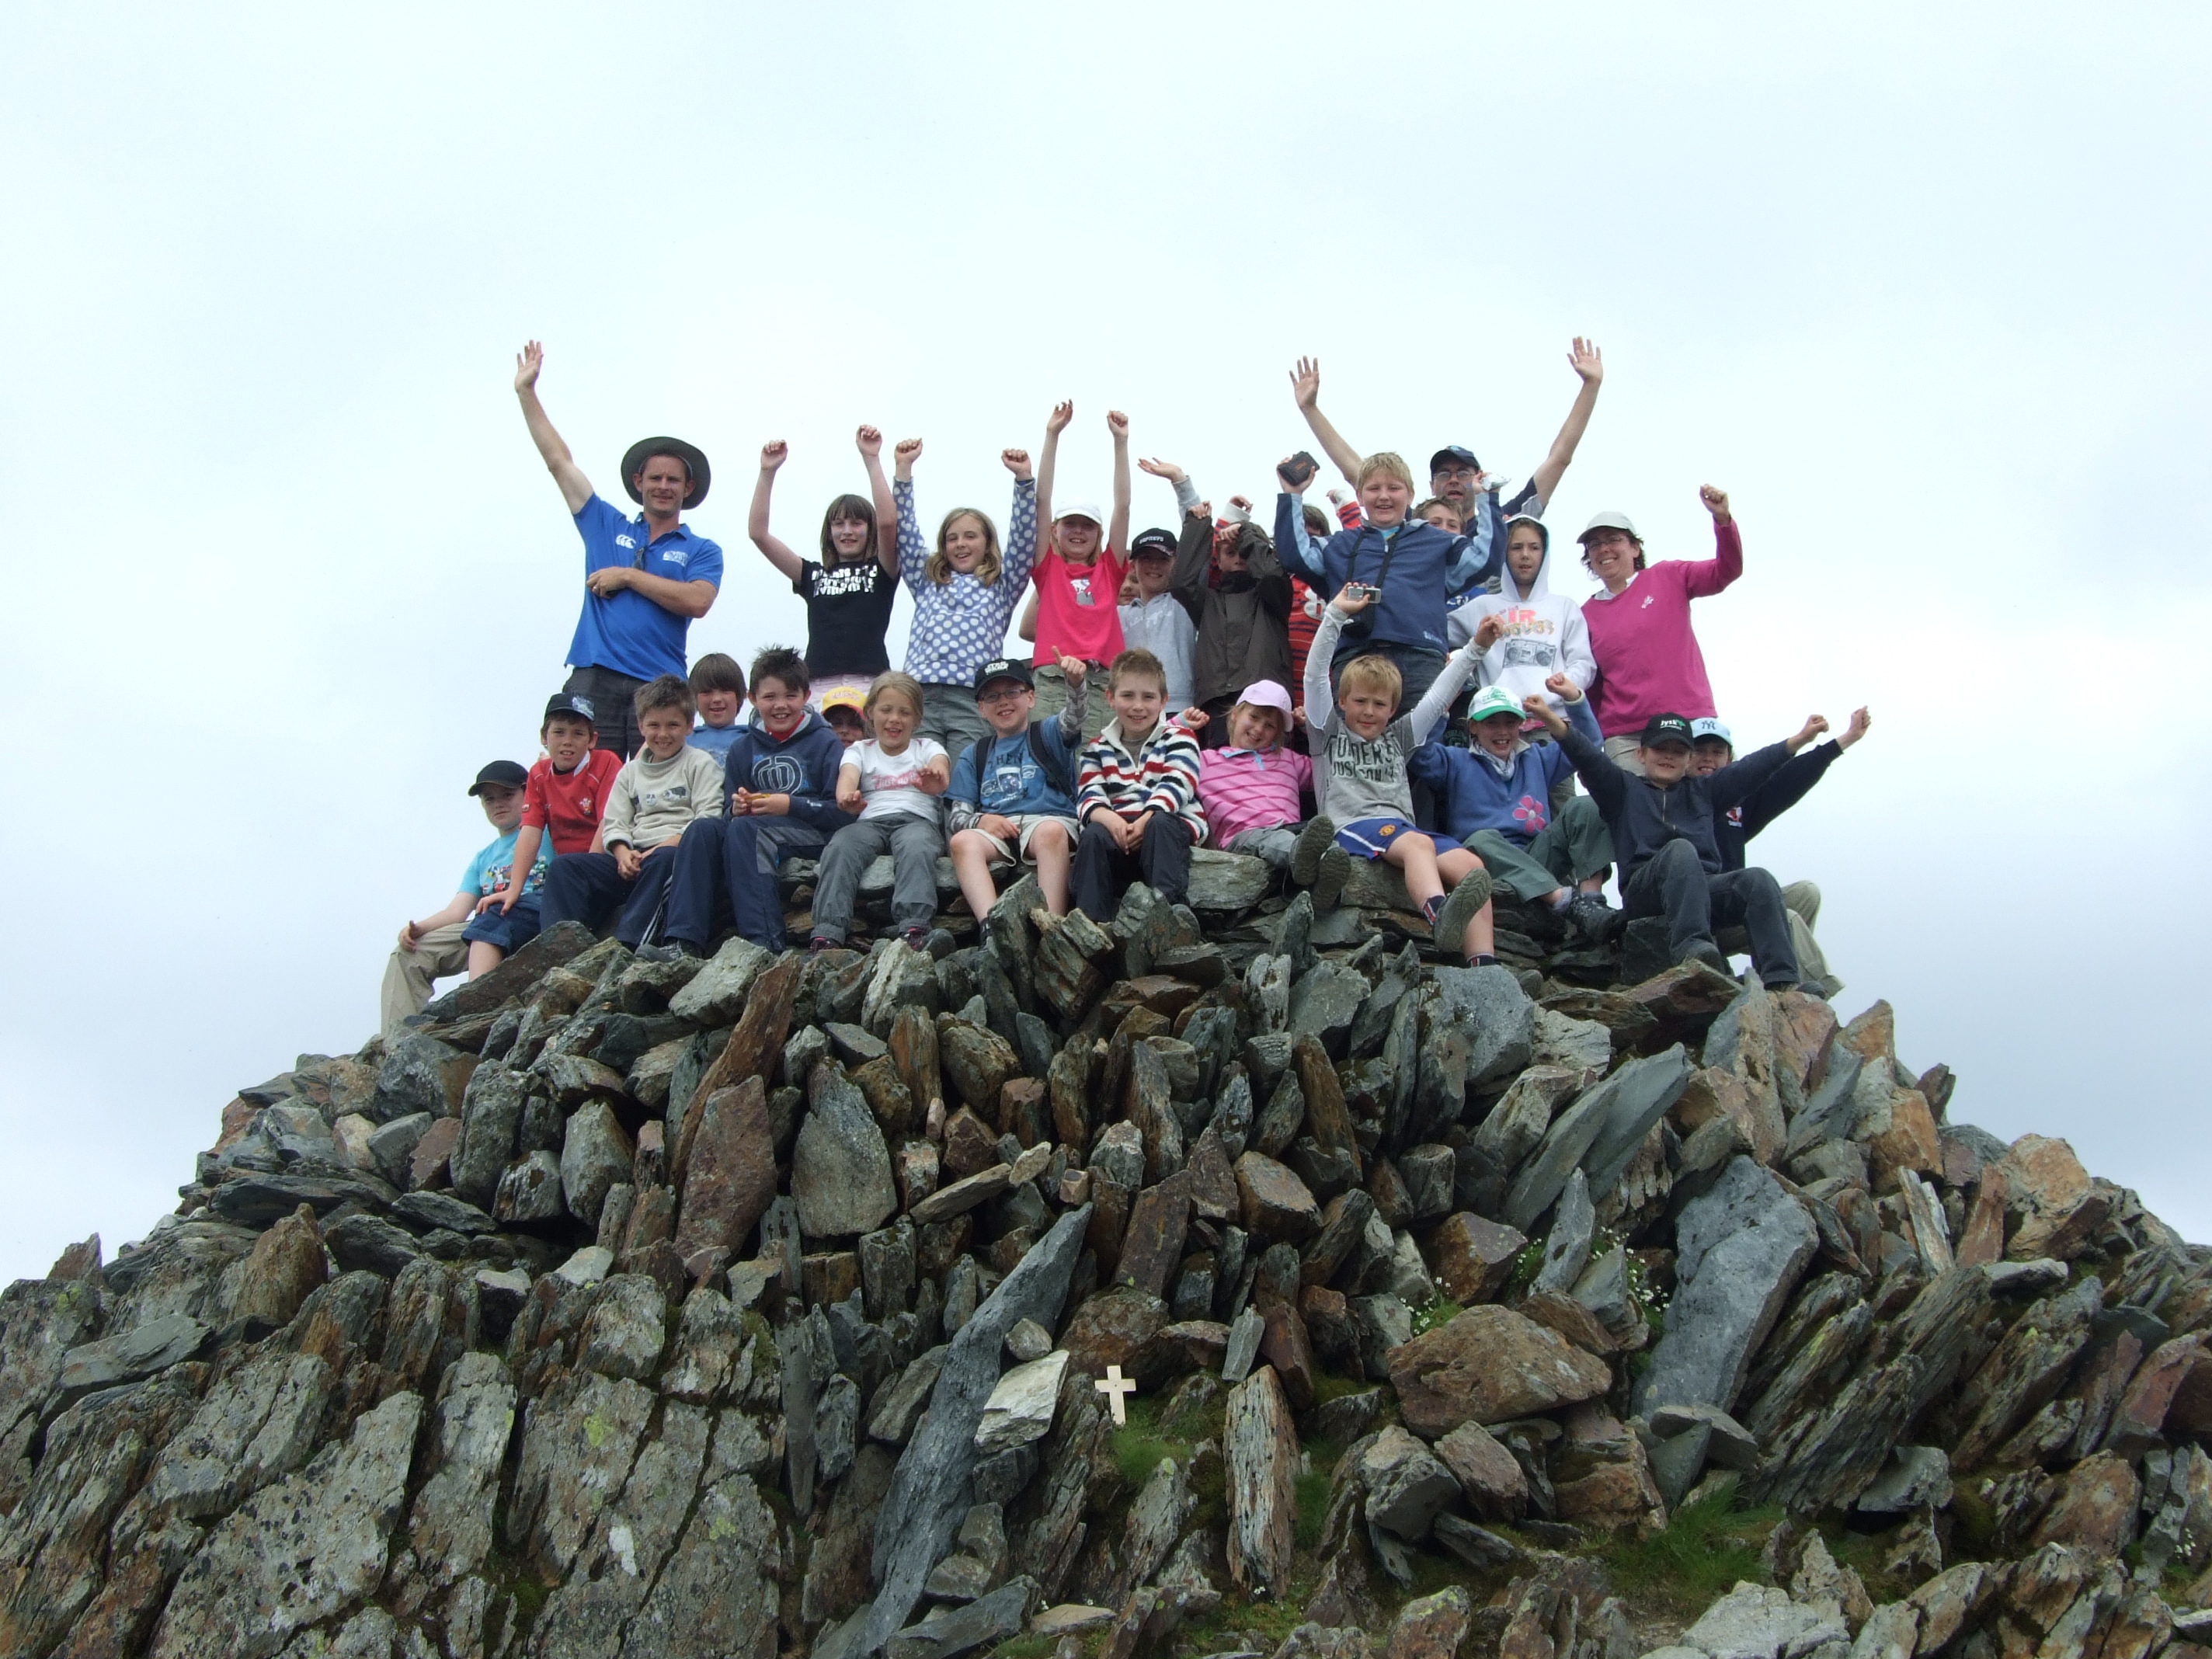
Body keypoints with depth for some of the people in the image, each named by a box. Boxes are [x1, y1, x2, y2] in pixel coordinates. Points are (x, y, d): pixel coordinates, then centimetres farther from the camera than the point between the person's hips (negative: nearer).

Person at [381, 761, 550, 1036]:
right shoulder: (484, 858, 31)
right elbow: (457, 910, 16)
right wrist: (418, 928, -4)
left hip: (537, 916, -7)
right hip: (482, 931, 7)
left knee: (492, 918, -39)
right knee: (408, 954, -6)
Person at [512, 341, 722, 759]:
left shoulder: (702, 551, 11)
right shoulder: (607, 527, 19)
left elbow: (696, 602, -9)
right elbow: (559, 462, 19)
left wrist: (628, 576, -4)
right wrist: (527, 391, 19)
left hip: (659, 688, -2)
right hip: (594, 679, 2)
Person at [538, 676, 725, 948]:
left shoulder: (700, 764, 8)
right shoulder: (630, 772, 23)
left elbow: (708, 819, -6)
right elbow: (614, 824, 15)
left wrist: (664, 846, -16)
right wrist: (623, 854, -8)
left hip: (680, 853, -5)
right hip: (633, 858, 5)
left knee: (663, 860, -40)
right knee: (564, 866, -11)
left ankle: (627, 945, -48)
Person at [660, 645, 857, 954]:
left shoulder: (824, 742, 0)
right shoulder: (743, 747, 15)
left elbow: (843, 812, -8)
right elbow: (729, 812, 15)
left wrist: (790, 805, -17)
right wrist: (737, 808, -8)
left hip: (814, 835, -5)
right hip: (751, 830, 5)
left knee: (744, 830, -32)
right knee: (702, 830, -22)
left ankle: (764, 942, -40)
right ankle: (684, 940, -32)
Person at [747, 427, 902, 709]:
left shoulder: (881, 572, 13)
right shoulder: (813, 575, 20)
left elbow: (888, 522, -5)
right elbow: (758, 533, 14)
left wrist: (872, 459, -7)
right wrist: (767, 473, 7)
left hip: (869, 685, -2)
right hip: (818, 686, 2)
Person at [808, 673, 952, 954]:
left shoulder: (927, 747, 19)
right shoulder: (860, 750, 21)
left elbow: (942, 765, -5)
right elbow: (848, 776, -2)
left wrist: (936, 778, -34)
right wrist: (847, 796, -30)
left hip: (916, 819, -1)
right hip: (870, 821, 1)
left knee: (916, 847, -36)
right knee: (840, 847, -31)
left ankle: (914, 931, -55)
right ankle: (826, 936, -43)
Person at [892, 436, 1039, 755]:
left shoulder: (1001, 585, 20)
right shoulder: (927, 580, 25)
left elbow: (1024, 537, 10)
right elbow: (905, 529, 19)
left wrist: (1024, 478, 1)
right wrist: (903, 468, 13)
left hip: (974, 699, -1)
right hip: (919, 694, 1)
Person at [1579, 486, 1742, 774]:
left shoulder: (1668, 578, 9)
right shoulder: (1587, 614, 12)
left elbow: (1727, 571, -1)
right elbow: (1589, 686, 14)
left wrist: (1722, 518, -16)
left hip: (1690, 721, -1)